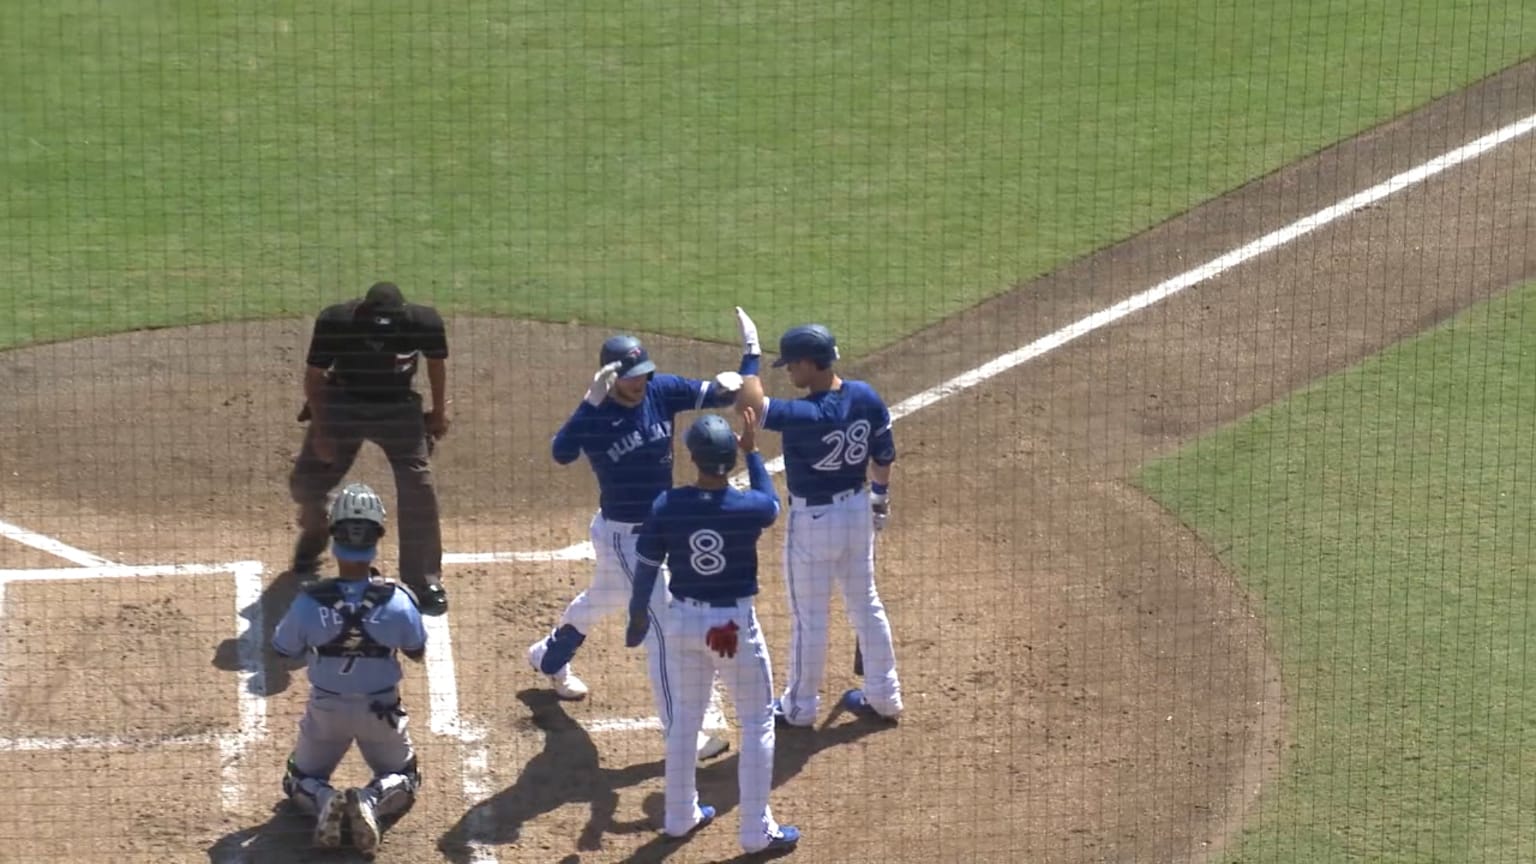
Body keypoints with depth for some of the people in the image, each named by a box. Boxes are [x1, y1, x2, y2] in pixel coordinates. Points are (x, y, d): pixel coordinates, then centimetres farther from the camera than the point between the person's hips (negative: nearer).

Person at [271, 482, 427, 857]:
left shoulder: (310, 601, -21)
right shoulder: (396, 600, -21)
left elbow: (284, 650, -6)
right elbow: (417, 653, -4)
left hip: (326, 709, 0)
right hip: (381, 710, 0)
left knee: (300, 780, 25)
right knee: (404, 777, 25)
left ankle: (324, 800, -12)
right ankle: (371, 800, -11)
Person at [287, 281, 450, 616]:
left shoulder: (424, 323, -27)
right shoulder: (335, 322, -29)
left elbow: (436, 362, -3)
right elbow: (314, 374, -12)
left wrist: (439, 412, 4)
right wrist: (320, 429, -14)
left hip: (398, 406, 0)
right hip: (342, 403, 0)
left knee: (418, 486, -13)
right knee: (307, 481, -1)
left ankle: (425, 580, 0)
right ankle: (310, 548, 32)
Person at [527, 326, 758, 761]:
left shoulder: (662, 391, -11)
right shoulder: (595, 416, -26)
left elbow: (720, 393, -14)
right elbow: (562, 453, -44)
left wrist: (748, 361, -36)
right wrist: (592, 402, -54)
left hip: (658, 525, 7)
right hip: (621, 533, -7)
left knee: (605, 599, 30)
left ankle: (550, 656, 57)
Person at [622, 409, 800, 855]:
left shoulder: (667, 506, -13)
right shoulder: (749, 508, -18)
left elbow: (647, 568, -3)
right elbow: (771, 503, 8)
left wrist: (637, 616, 13)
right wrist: (753, 451, 13)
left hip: (683, 620, 3)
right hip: (735, 624, -3)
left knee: (684, 717, 21)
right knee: (758, 722, 11)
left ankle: (680, 816, 34)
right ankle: (757, 831, 12)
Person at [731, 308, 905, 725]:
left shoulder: (806, 415, -30)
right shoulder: (866, 398, -8)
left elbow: (749, 405, -37)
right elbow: (883, 456, 3)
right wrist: (880, 500, 19)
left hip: (813, 520, -7)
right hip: (858, 509, 7)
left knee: (809, 617, 9)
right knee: (866, 604, 20)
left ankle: (801, 706, 23)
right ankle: (883, 696, 30)